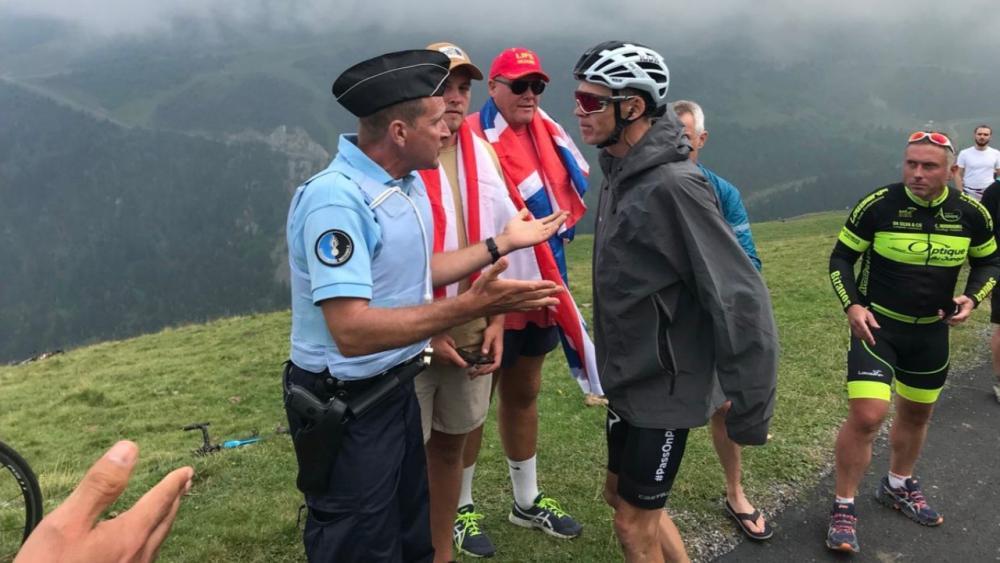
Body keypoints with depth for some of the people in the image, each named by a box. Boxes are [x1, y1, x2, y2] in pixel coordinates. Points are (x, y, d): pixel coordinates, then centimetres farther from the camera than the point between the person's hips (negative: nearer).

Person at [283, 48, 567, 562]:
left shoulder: (410, 184, 4)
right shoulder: (335, 199, -27)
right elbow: (352, 331, -34)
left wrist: (501, 243, 14)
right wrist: (469, 307, -37)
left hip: (397, 389, 9)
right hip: (345, 409, -9)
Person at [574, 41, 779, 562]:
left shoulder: (673, 185, -24)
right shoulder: (619, 174, 4)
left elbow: (741, 301, -25)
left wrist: (749, 410, -19)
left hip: (662, 388, -9)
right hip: (629, 378, 9)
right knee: (620, 493, 22)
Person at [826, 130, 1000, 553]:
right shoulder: (877, 206, -16)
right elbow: (841, 258, -6)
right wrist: (852, 305, -19)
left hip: (932, 332, 5)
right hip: (877, 325, -4)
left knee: (916, 413, 20)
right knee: (866, 415, -15)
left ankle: (898, 487, 45)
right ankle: (843, 508, 2)